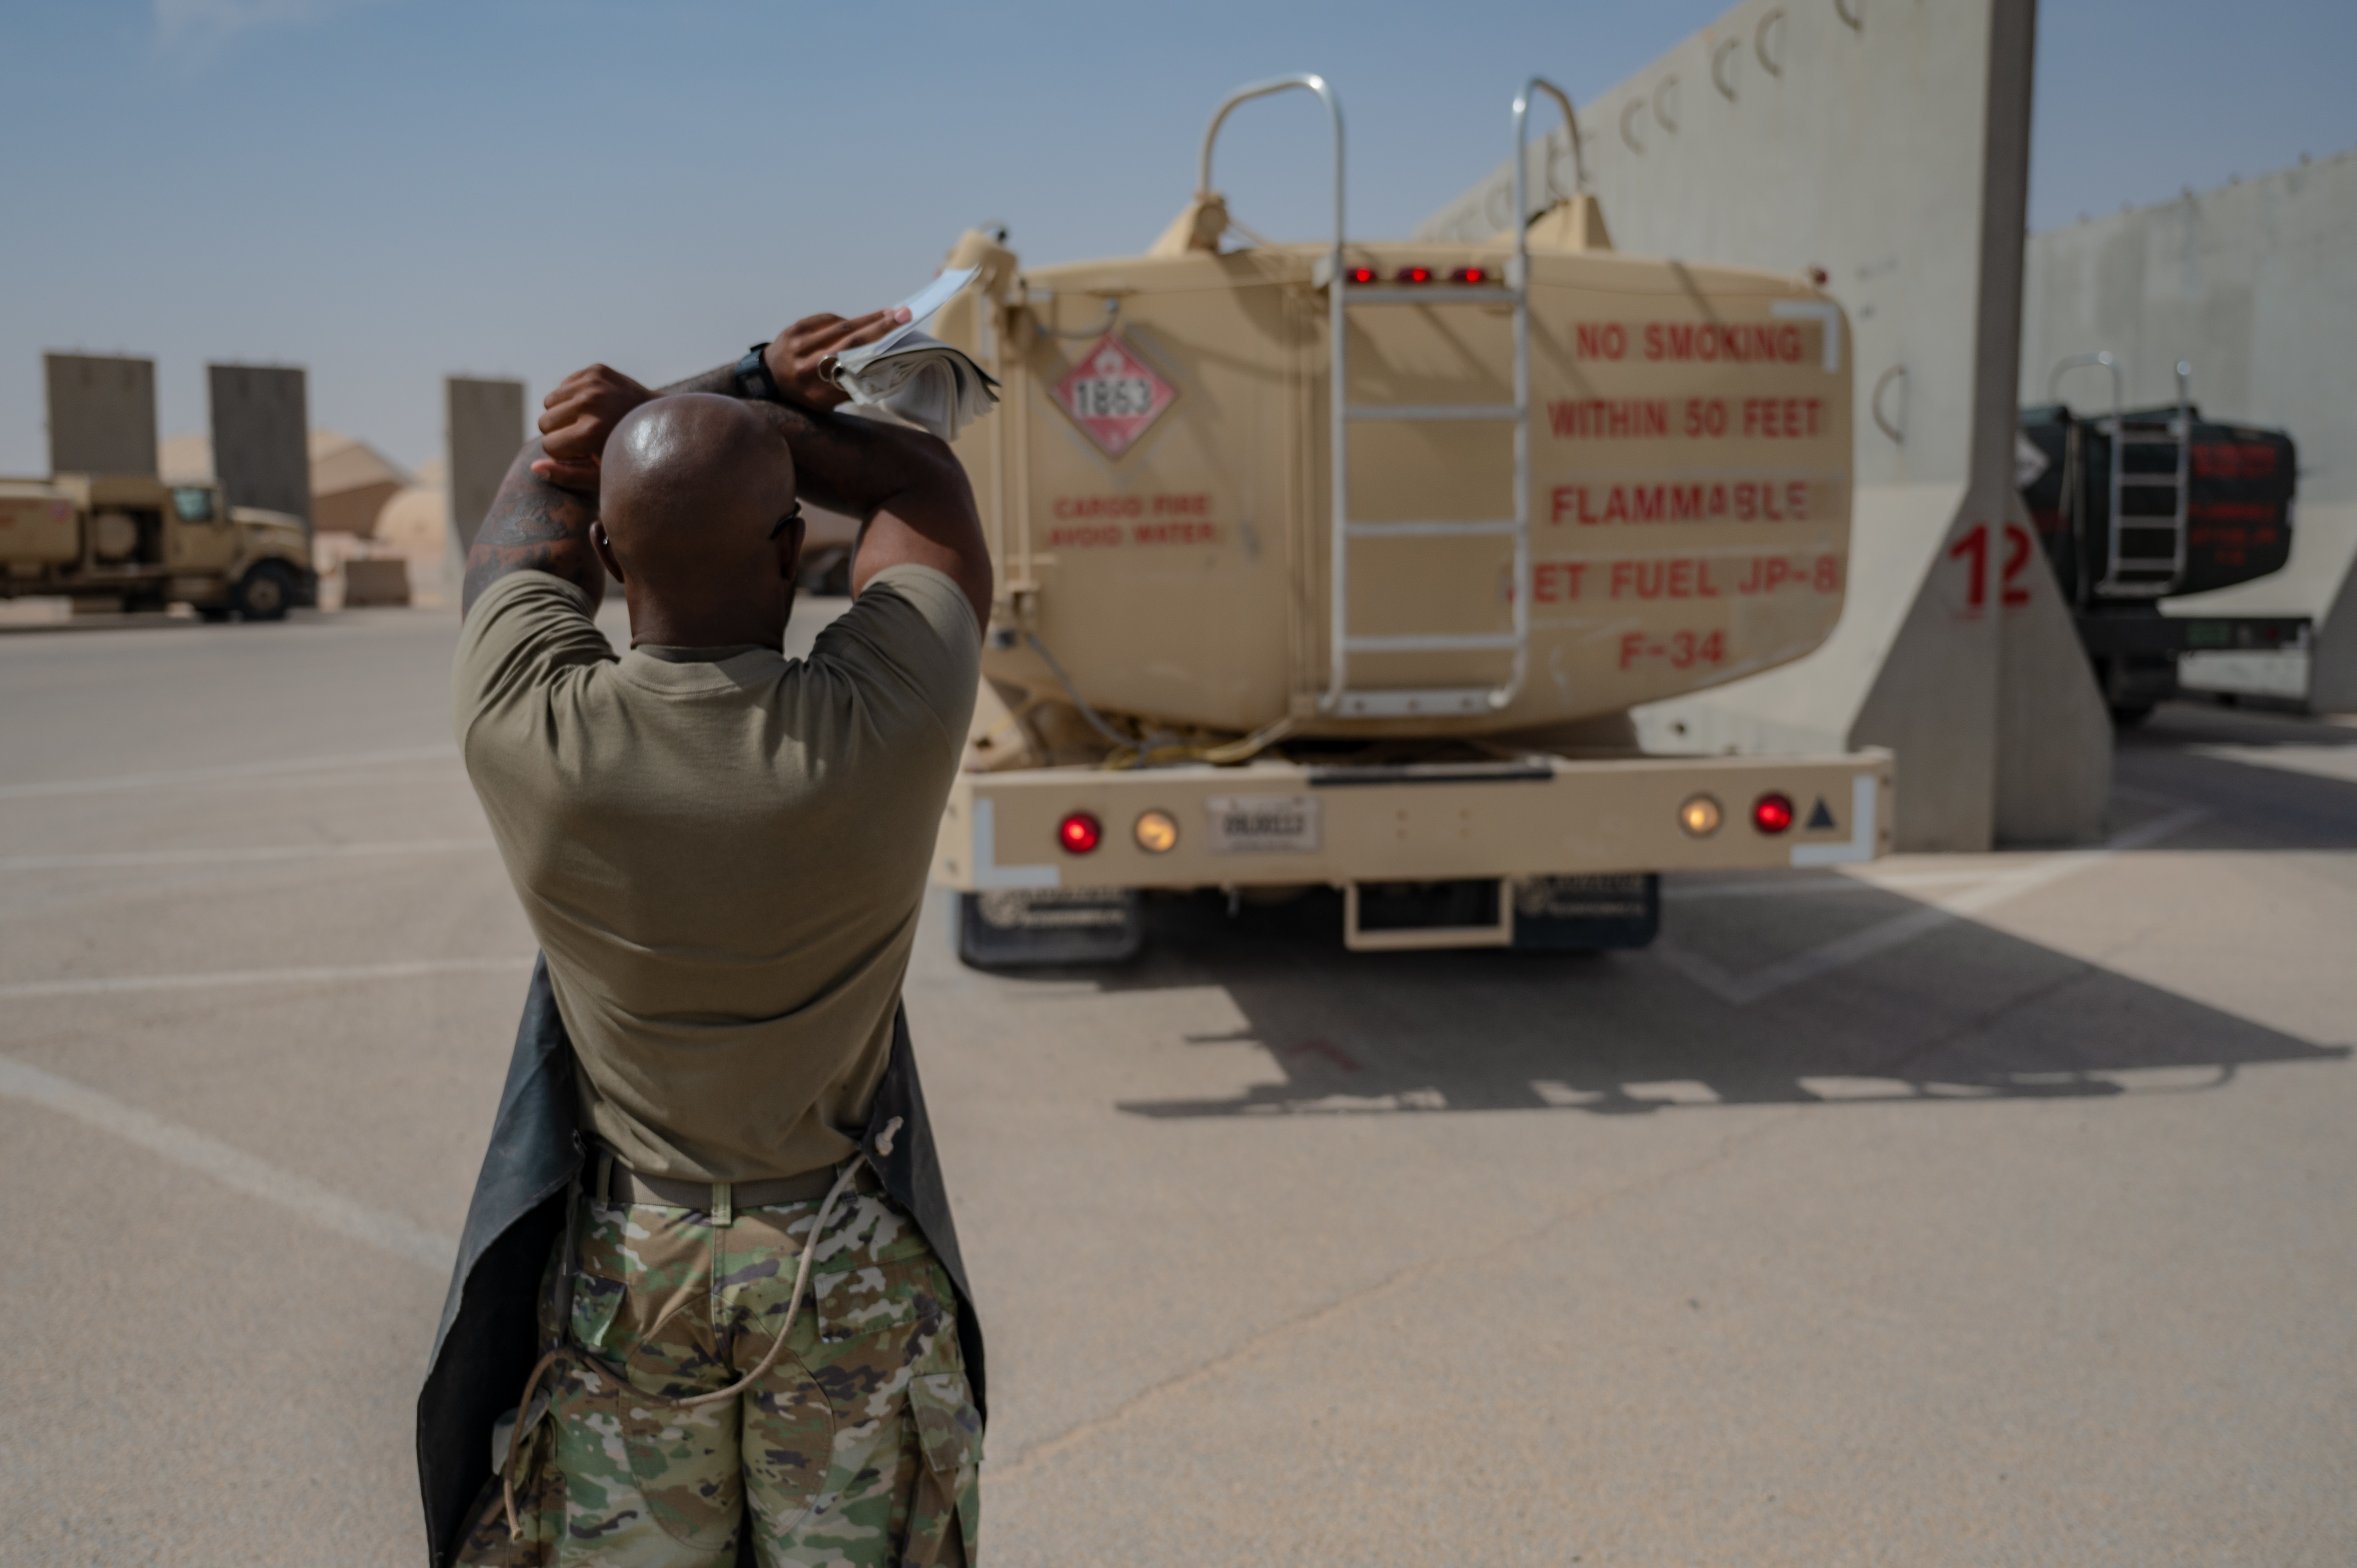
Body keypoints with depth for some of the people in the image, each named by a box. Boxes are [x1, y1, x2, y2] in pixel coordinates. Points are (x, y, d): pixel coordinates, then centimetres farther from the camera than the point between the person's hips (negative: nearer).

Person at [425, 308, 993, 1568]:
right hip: (850, 1273, -1)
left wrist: (750, 380, 3)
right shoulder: (885, 724, -23)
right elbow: (926, 485, -2)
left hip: (623, 1268, 1)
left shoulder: (524, 726, -20)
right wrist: (767, 422, -8)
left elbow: (544, 484, 1)